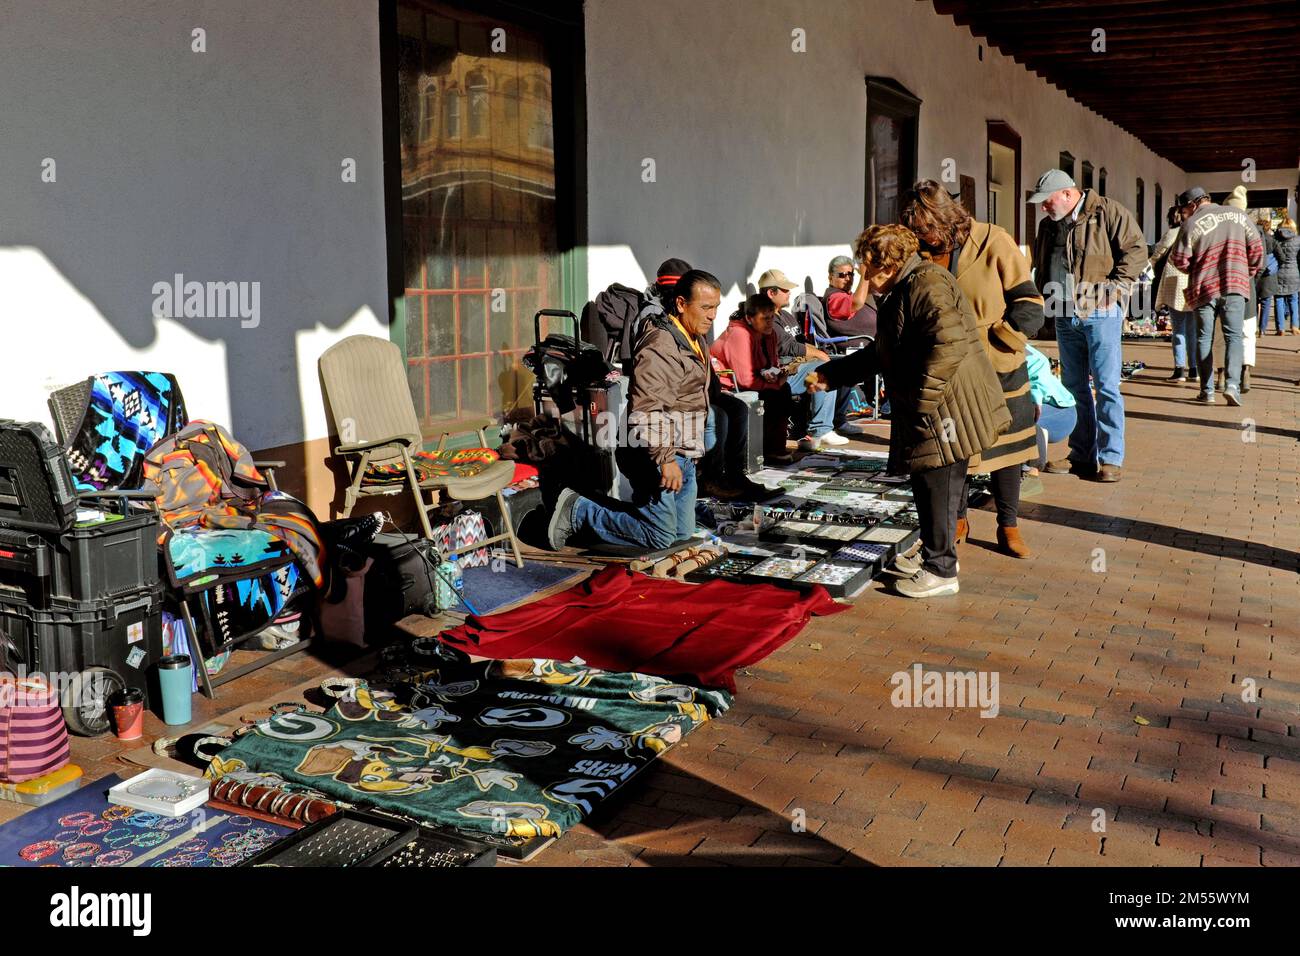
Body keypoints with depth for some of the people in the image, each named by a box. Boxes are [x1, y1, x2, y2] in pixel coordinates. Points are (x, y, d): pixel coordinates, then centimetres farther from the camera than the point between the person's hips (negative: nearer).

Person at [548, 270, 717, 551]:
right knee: (660, 537, -7)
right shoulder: (660, 346, -19)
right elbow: (648, 410, -28)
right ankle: (577, 511, 3)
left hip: (684, 457, 10)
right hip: (657, 456, -10)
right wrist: (666, 459, -34)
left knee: (683, 534, 13)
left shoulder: (696, 342, 14)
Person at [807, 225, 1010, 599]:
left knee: (938, 486, -2)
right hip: (928, 412, 10)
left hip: (947, 409, -10)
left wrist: (921, 397, -26)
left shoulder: (927, 284, -16)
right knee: (927, 484, 17)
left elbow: (949, 343, -30)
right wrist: (829, 375, 24)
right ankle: (932, 555, 30)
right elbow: (879, 355, 27)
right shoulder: (899, 293, 19)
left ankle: (941, 571, 8)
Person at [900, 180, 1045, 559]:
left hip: (1000, 369, -2)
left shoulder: (993, 242, -12)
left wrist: (990, 341, -19)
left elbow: (1028, 304, -10)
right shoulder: (922, 253, -4)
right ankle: (958, 520, 28)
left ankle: (1008, 527, 21)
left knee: (1005, 447, 7)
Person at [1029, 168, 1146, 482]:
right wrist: (1047, 296, 11)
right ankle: (1082, 454, 19)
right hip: (1065, 317, 7)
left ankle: (1111, 458, -1)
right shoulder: (1050, 225, 14)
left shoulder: (1108, 213, -6)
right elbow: (1041, 266, 25)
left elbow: (1136, 250, -9)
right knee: (1074, 386, 11)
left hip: (1100, 313, -7)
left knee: (1106, 386, -6)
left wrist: (1113, 287, -15)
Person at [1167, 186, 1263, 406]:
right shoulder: (1239, 216, 7)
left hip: (1204, 288, -1)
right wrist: (1250, 272, 20)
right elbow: (1256, 248, 6)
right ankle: (1232, 383, -16)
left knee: (1204, 339, 7)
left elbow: (1179, 260, -6)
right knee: (1233, 336, 4)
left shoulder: (1191, 224, -4)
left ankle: (1207, 391, 5)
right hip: (1235, 285, 2)